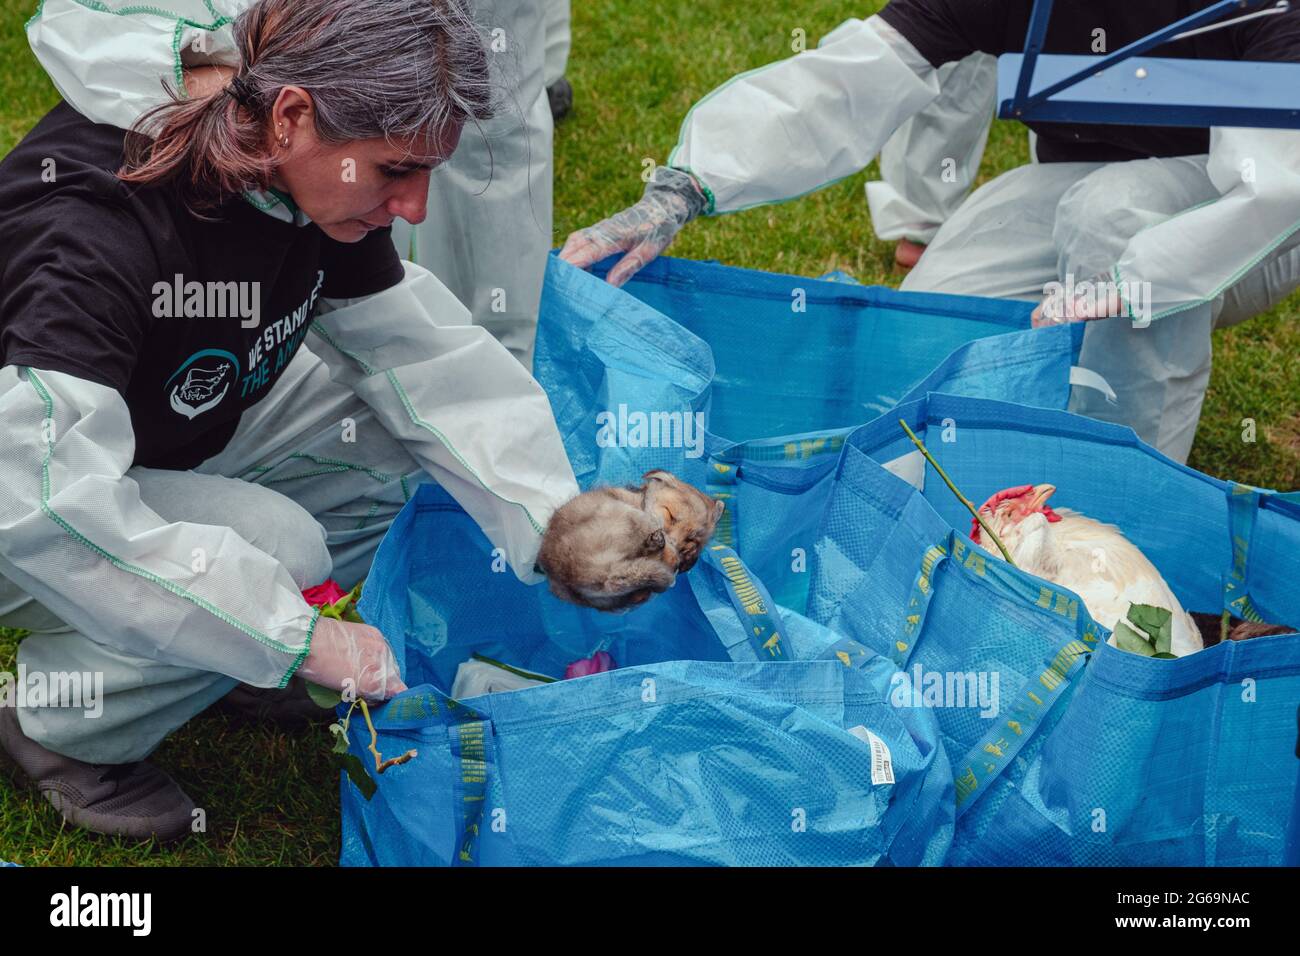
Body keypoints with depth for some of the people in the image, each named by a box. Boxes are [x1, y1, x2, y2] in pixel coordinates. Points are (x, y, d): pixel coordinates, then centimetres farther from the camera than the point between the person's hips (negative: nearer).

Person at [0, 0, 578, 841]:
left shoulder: (301, 173, -14)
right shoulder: (89, 222, -37)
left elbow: (428, 351, -9)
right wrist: (299, 635, -39)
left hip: (185, 441, 7)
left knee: (402, 429, -10)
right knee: (278, 546, -30)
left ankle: (190, 636, 4)